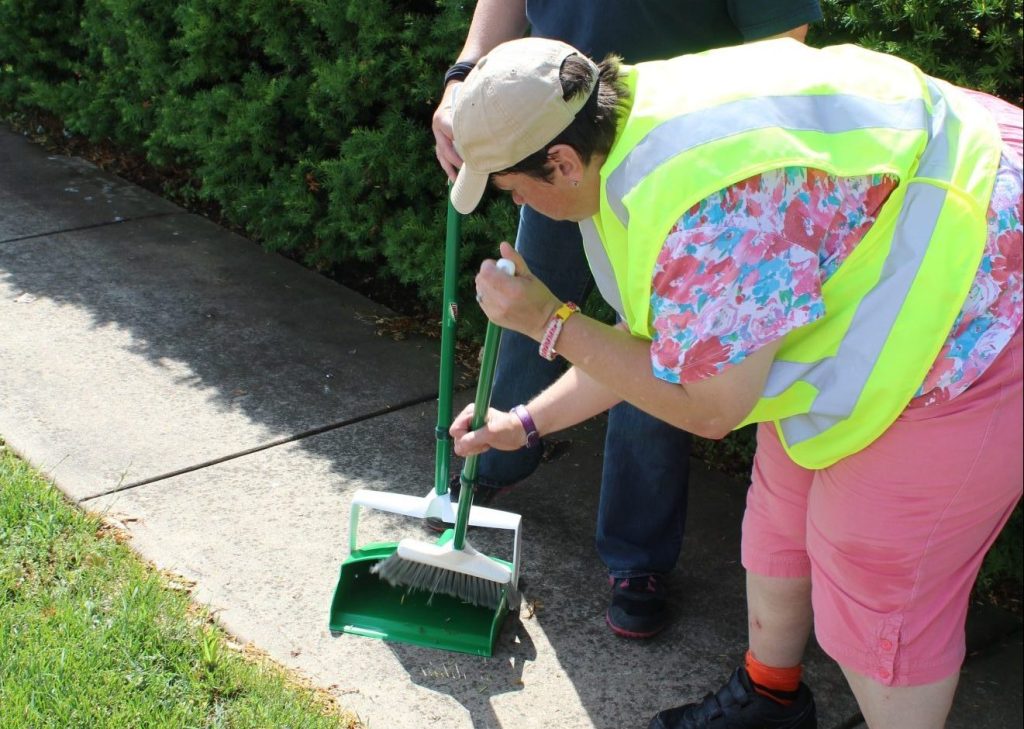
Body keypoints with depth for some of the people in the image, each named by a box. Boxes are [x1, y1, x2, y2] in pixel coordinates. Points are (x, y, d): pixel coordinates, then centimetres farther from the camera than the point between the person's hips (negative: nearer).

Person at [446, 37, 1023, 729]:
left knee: (879, 582, 0)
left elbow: (709, 408, -22)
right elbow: (653, 344, 10)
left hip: (968, 322, -10)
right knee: (780, 512, 20)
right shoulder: (629, 138, -2)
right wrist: (527, 422, 17)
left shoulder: (708, 210, -35)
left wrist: (549, 321, -17)